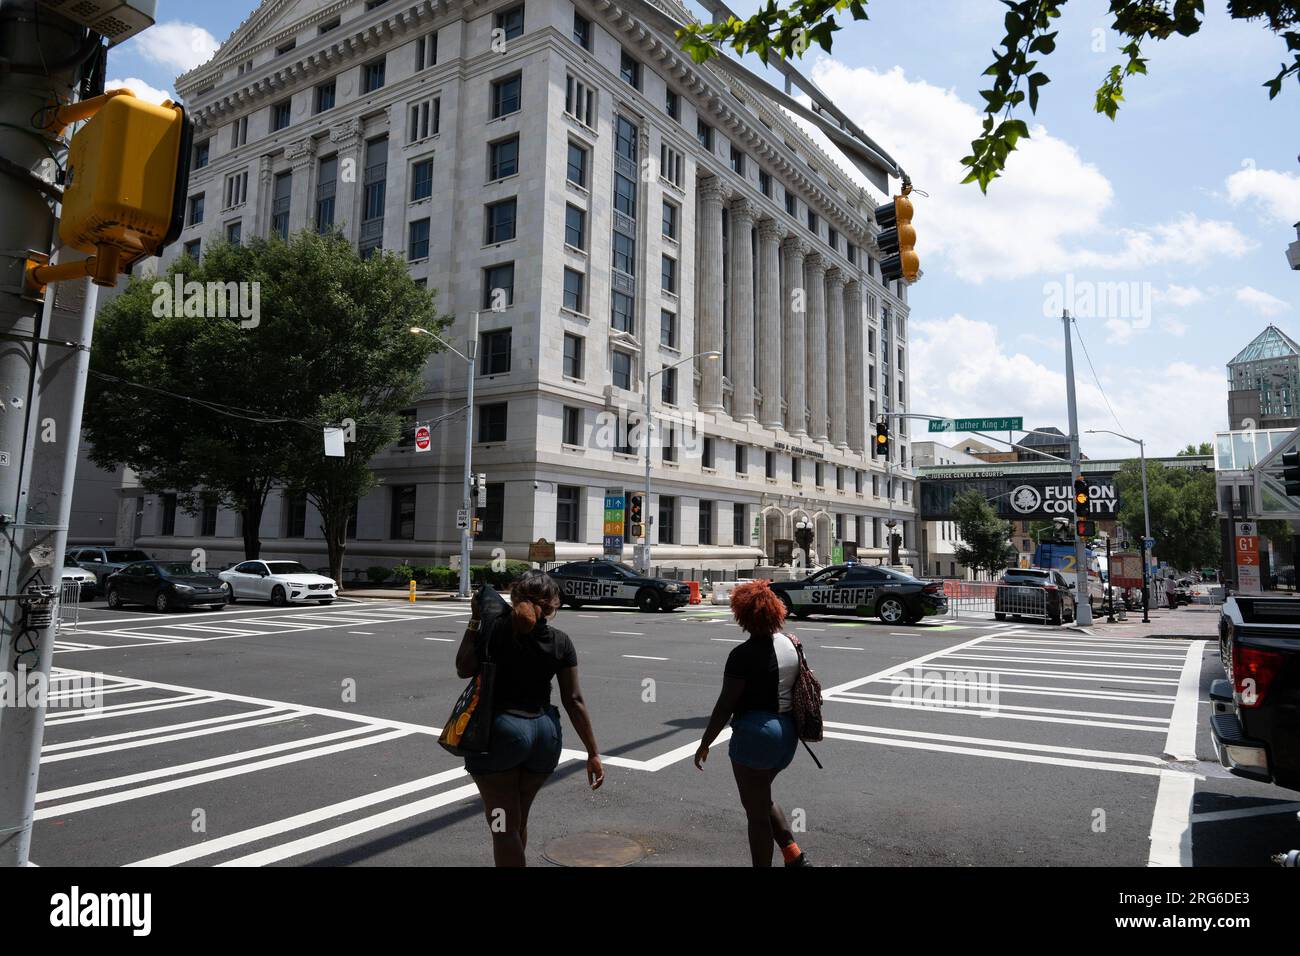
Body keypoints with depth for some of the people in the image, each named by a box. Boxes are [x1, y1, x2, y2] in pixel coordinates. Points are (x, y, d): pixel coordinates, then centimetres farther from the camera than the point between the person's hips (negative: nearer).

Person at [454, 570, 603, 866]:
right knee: (519, 820, 24)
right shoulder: (560, 642, -1)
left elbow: (464, 669, -9)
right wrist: (593, 753, 0)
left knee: (504, 827, 4)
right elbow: (574, 700, -3)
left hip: (500, 730, -5)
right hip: (544, 733, 5)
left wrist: (474, 621, -3)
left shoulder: (497, 628, -11)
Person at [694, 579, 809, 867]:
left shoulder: (744, 654, -20)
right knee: (764, 798, 27)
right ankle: (794, 855, 22)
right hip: (787, 733, 8)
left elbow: (725, 706, -18)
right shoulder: (791, 644, 2)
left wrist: (704, 745, -8)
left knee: (756, 812, 8)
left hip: (755, 732, -8)